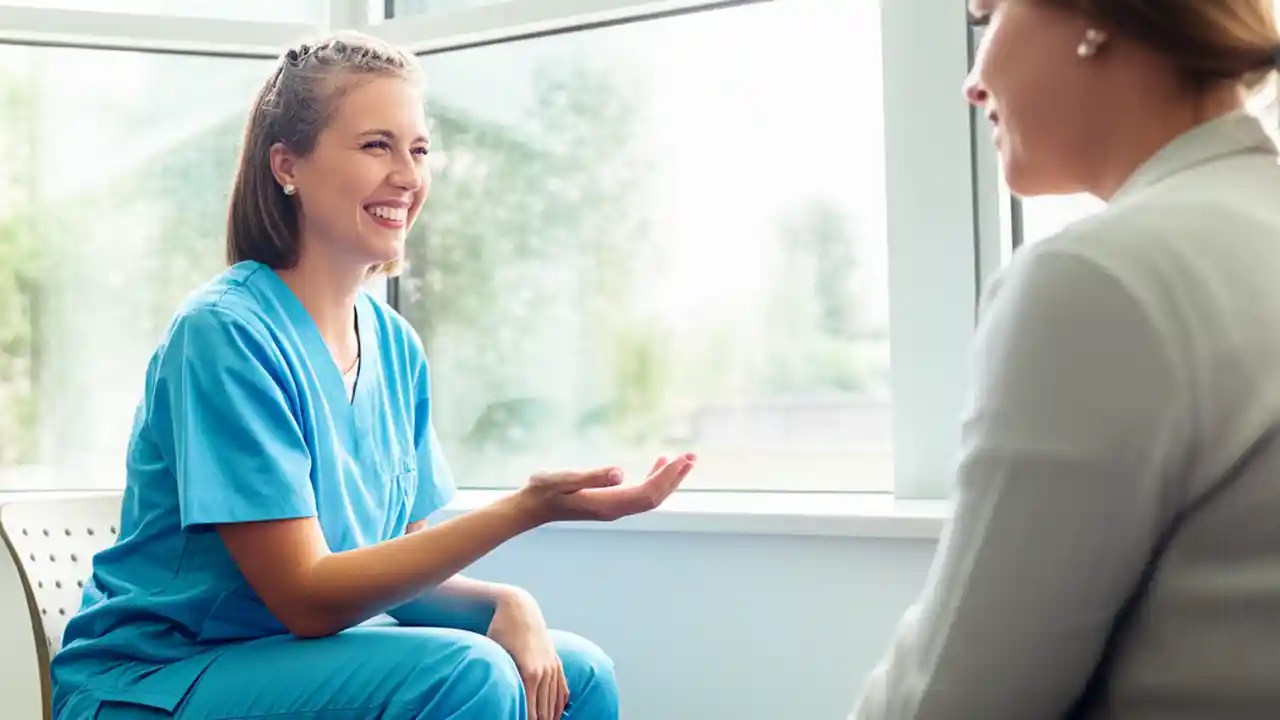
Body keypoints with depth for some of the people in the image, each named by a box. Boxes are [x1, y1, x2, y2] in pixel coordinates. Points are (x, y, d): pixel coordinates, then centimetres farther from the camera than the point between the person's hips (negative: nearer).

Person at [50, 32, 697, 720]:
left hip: (312, 656, 7)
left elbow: (397, 572, 7)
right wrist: (526, 509, -30)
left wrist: (505, 605, -15)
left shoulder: (395, 345, 4)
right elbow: (308, 599, -22)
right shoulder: (223, 330, -19)